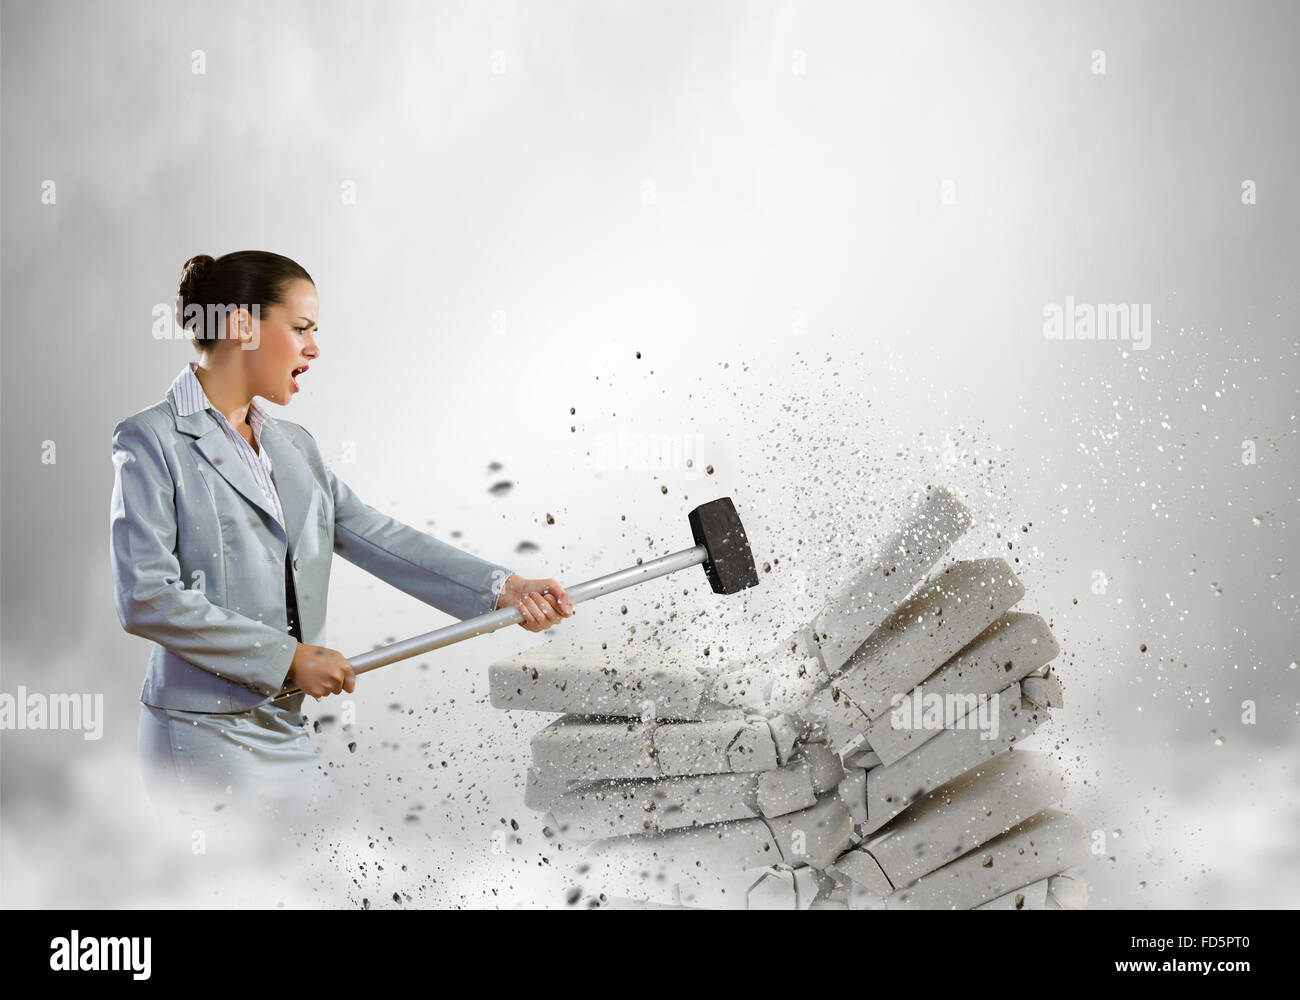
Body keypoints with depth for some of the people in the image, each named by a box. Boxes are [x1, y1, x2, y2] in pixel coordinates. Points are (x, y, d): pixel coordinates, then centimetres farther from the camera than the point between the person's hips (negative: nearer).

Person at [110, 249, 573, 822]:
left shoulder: (294, 445, 16)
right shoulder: (152, 441, -7)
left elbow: (373, 535, 7)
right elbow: (147, 598, -16)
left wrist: (502, 587, -6)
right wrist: (291, 657, -15)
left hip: (287, 730, 7)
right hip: (204, 735, -7)